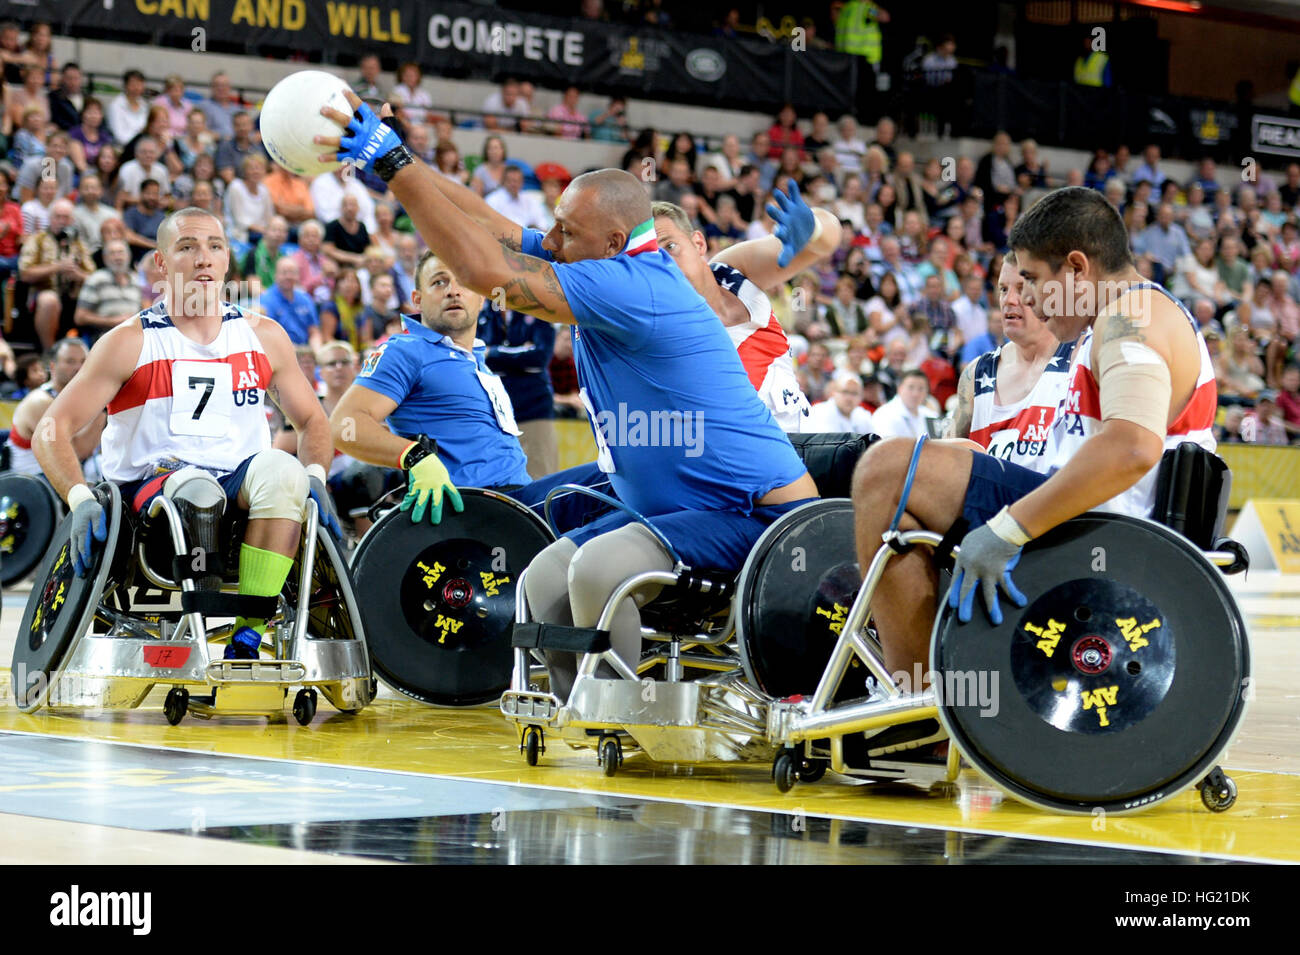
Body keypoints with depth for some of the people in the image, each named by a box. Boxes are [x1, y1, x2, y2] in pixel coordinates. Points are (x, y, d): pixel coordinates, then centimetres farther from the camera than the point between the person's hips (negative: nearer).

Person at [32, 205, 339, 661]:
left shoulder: (264, 337, 12)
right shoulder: (131, 342, 2)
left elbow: (312, 421, 21)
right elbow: (51, 432, -2)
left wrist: (313, 477, -1)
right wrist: (81, 500, -20)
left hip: (242, 494, 3)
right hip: (152, 488, -3)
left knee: (280, 469, -32)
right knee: (196, 490, -37)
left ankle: (247, 636, -31)